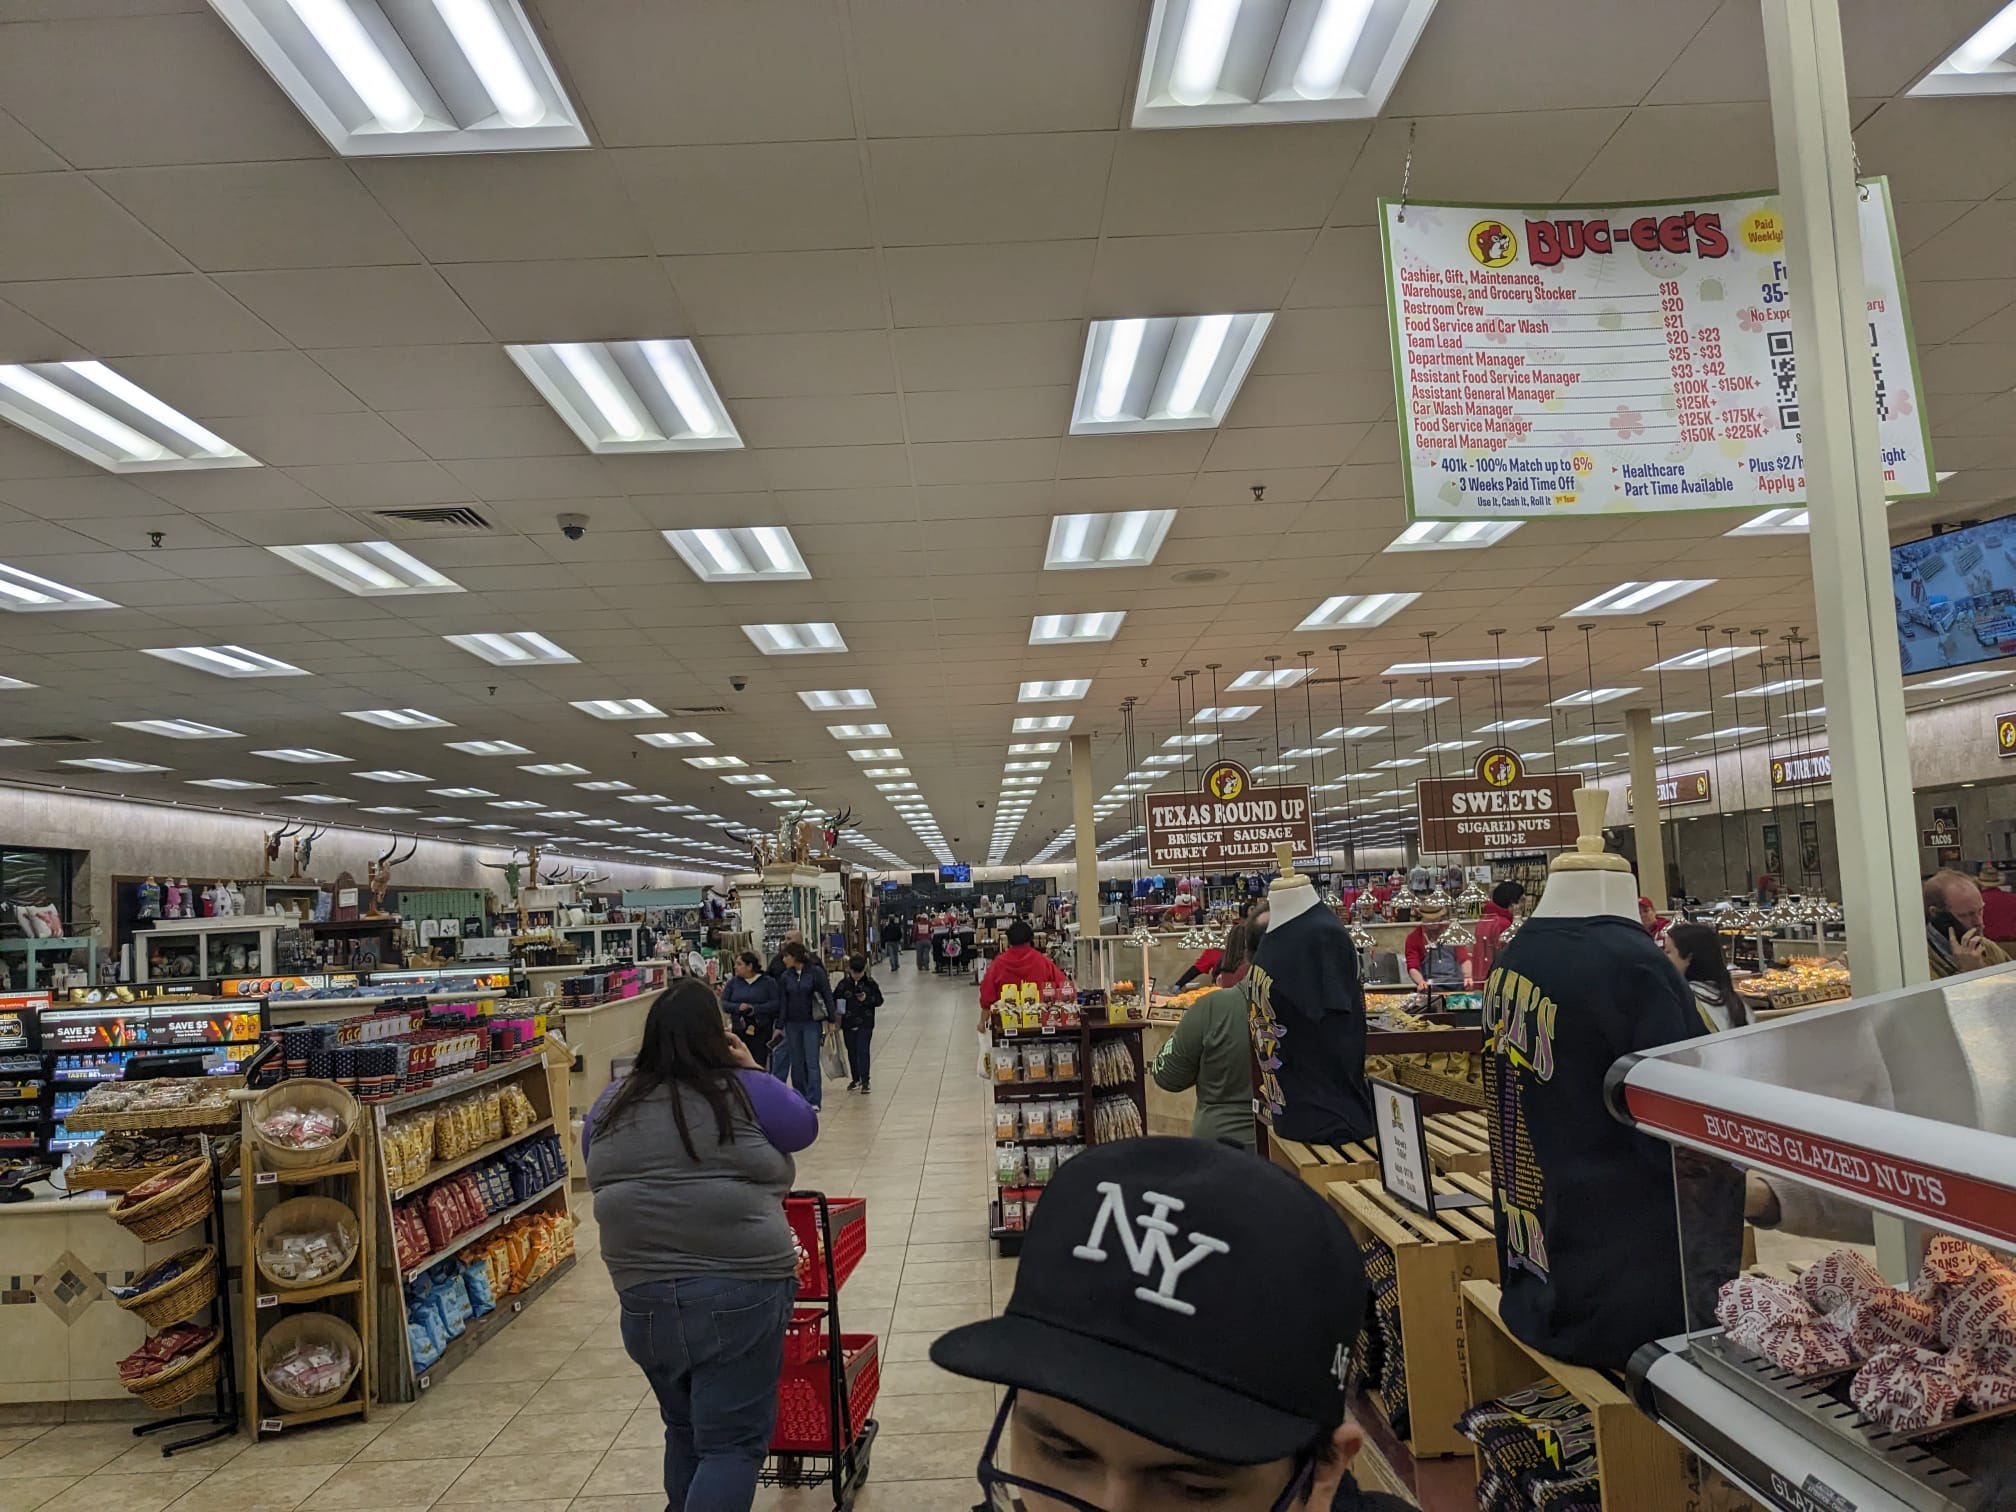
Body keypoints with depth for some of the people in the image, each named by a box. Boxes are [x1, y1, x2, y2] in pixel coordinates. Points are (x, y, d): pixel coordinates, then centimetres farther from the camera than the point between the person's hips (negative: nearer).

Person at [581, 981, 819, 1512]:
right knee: (733, 1441, 2)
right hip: (738, 1290, -5)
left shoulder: (612, 1104, 7)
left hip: (644, 1295, 5)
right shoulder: (743, 1093, -6)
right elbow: (805, 1125, 10)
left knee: (685, 1429, 24)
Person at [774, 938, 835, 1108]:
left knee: (812, 1062, -6)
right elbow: (782, 1002, 7)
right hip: (792, 1024, 4)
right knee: (796, 1063, 8)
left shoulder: (816, 972, -7)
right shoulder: (785, 976, 4)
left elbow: (827, 996, -5)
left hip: (812, 1023, -4)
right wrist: (779, 1026, 5)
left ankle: (813, 1101, -5)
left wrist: (831, 1020, -8)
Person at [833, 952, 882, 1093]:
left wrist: (867, 999, -18)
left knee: (862, 1051, -9)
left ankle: (865, 1081, -5)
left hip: (865, 1024, -2)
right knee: (852, 1053, 12)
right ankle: (855, 1079, 26)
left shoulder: (870, 983, -4)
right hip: (848, 1024, 3)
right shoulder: (844, 984, -2)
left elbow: (879, 1000, -1)